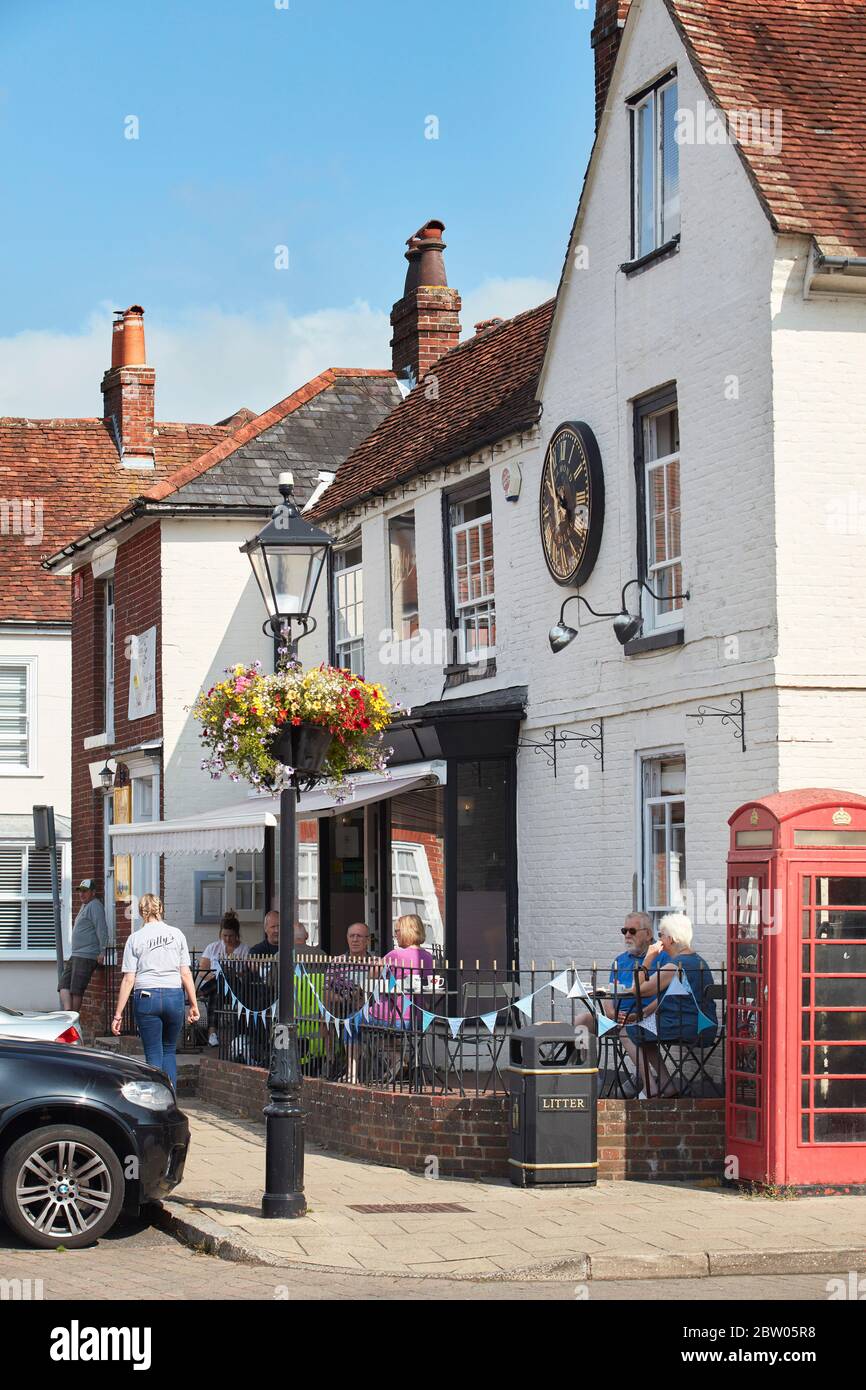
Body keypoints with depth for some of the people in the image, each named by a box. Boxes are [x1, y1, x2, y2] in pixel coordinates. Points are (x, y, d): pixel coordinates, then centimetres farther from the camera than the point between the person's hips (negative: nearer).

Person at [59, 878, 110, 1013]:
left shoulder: (95, 906, -9)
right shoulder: (84, 906, 23)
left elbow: (102, 930, -17)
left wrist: (102, 952, -23)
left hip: (86, 956, -10)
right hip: (75, 955, 10)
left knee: (76, 990, -9)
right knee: (64, 985, -1)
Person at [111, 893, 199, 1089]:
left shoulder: (135, 938, 1)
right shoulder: (176, 934, 5)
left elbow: (128, 980, -1)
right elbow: (186, 974, 4)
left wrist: (118, 1014, 2)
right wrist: (193, 1004, 12)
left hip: (146, 997, -2)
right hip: (174, 995, 2)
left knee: (154, 1054, 5)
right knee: (169, 1051, 17)